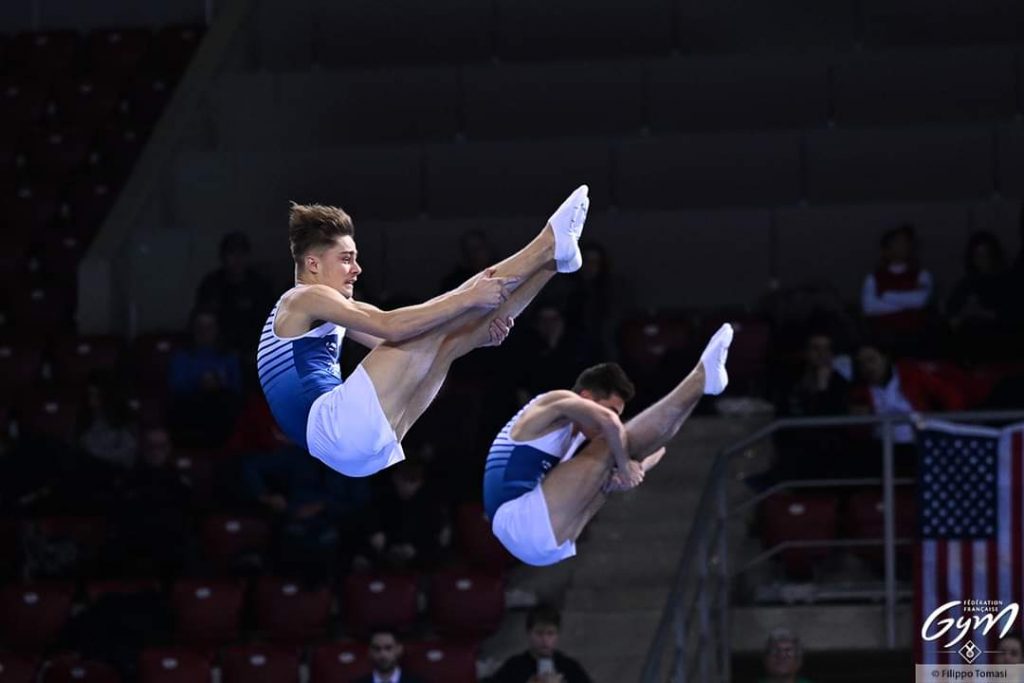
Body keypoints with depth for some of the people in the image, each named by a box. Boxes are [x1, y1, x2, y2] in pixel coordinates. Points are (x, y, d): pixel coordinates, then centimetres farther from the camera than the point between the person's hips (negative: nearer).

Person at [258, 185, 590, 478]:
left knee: (445, 344, 5)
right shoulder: (305, 299, -3)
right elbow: (390, 327, -17)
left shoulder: (331, 310, 27)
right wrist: (468, 298, -19)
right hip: (332, 425, -9)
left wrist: (478, 332, 4)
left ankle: (551, 258, -2)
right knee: (428, 333, -12)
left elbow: (390, 340, 18)